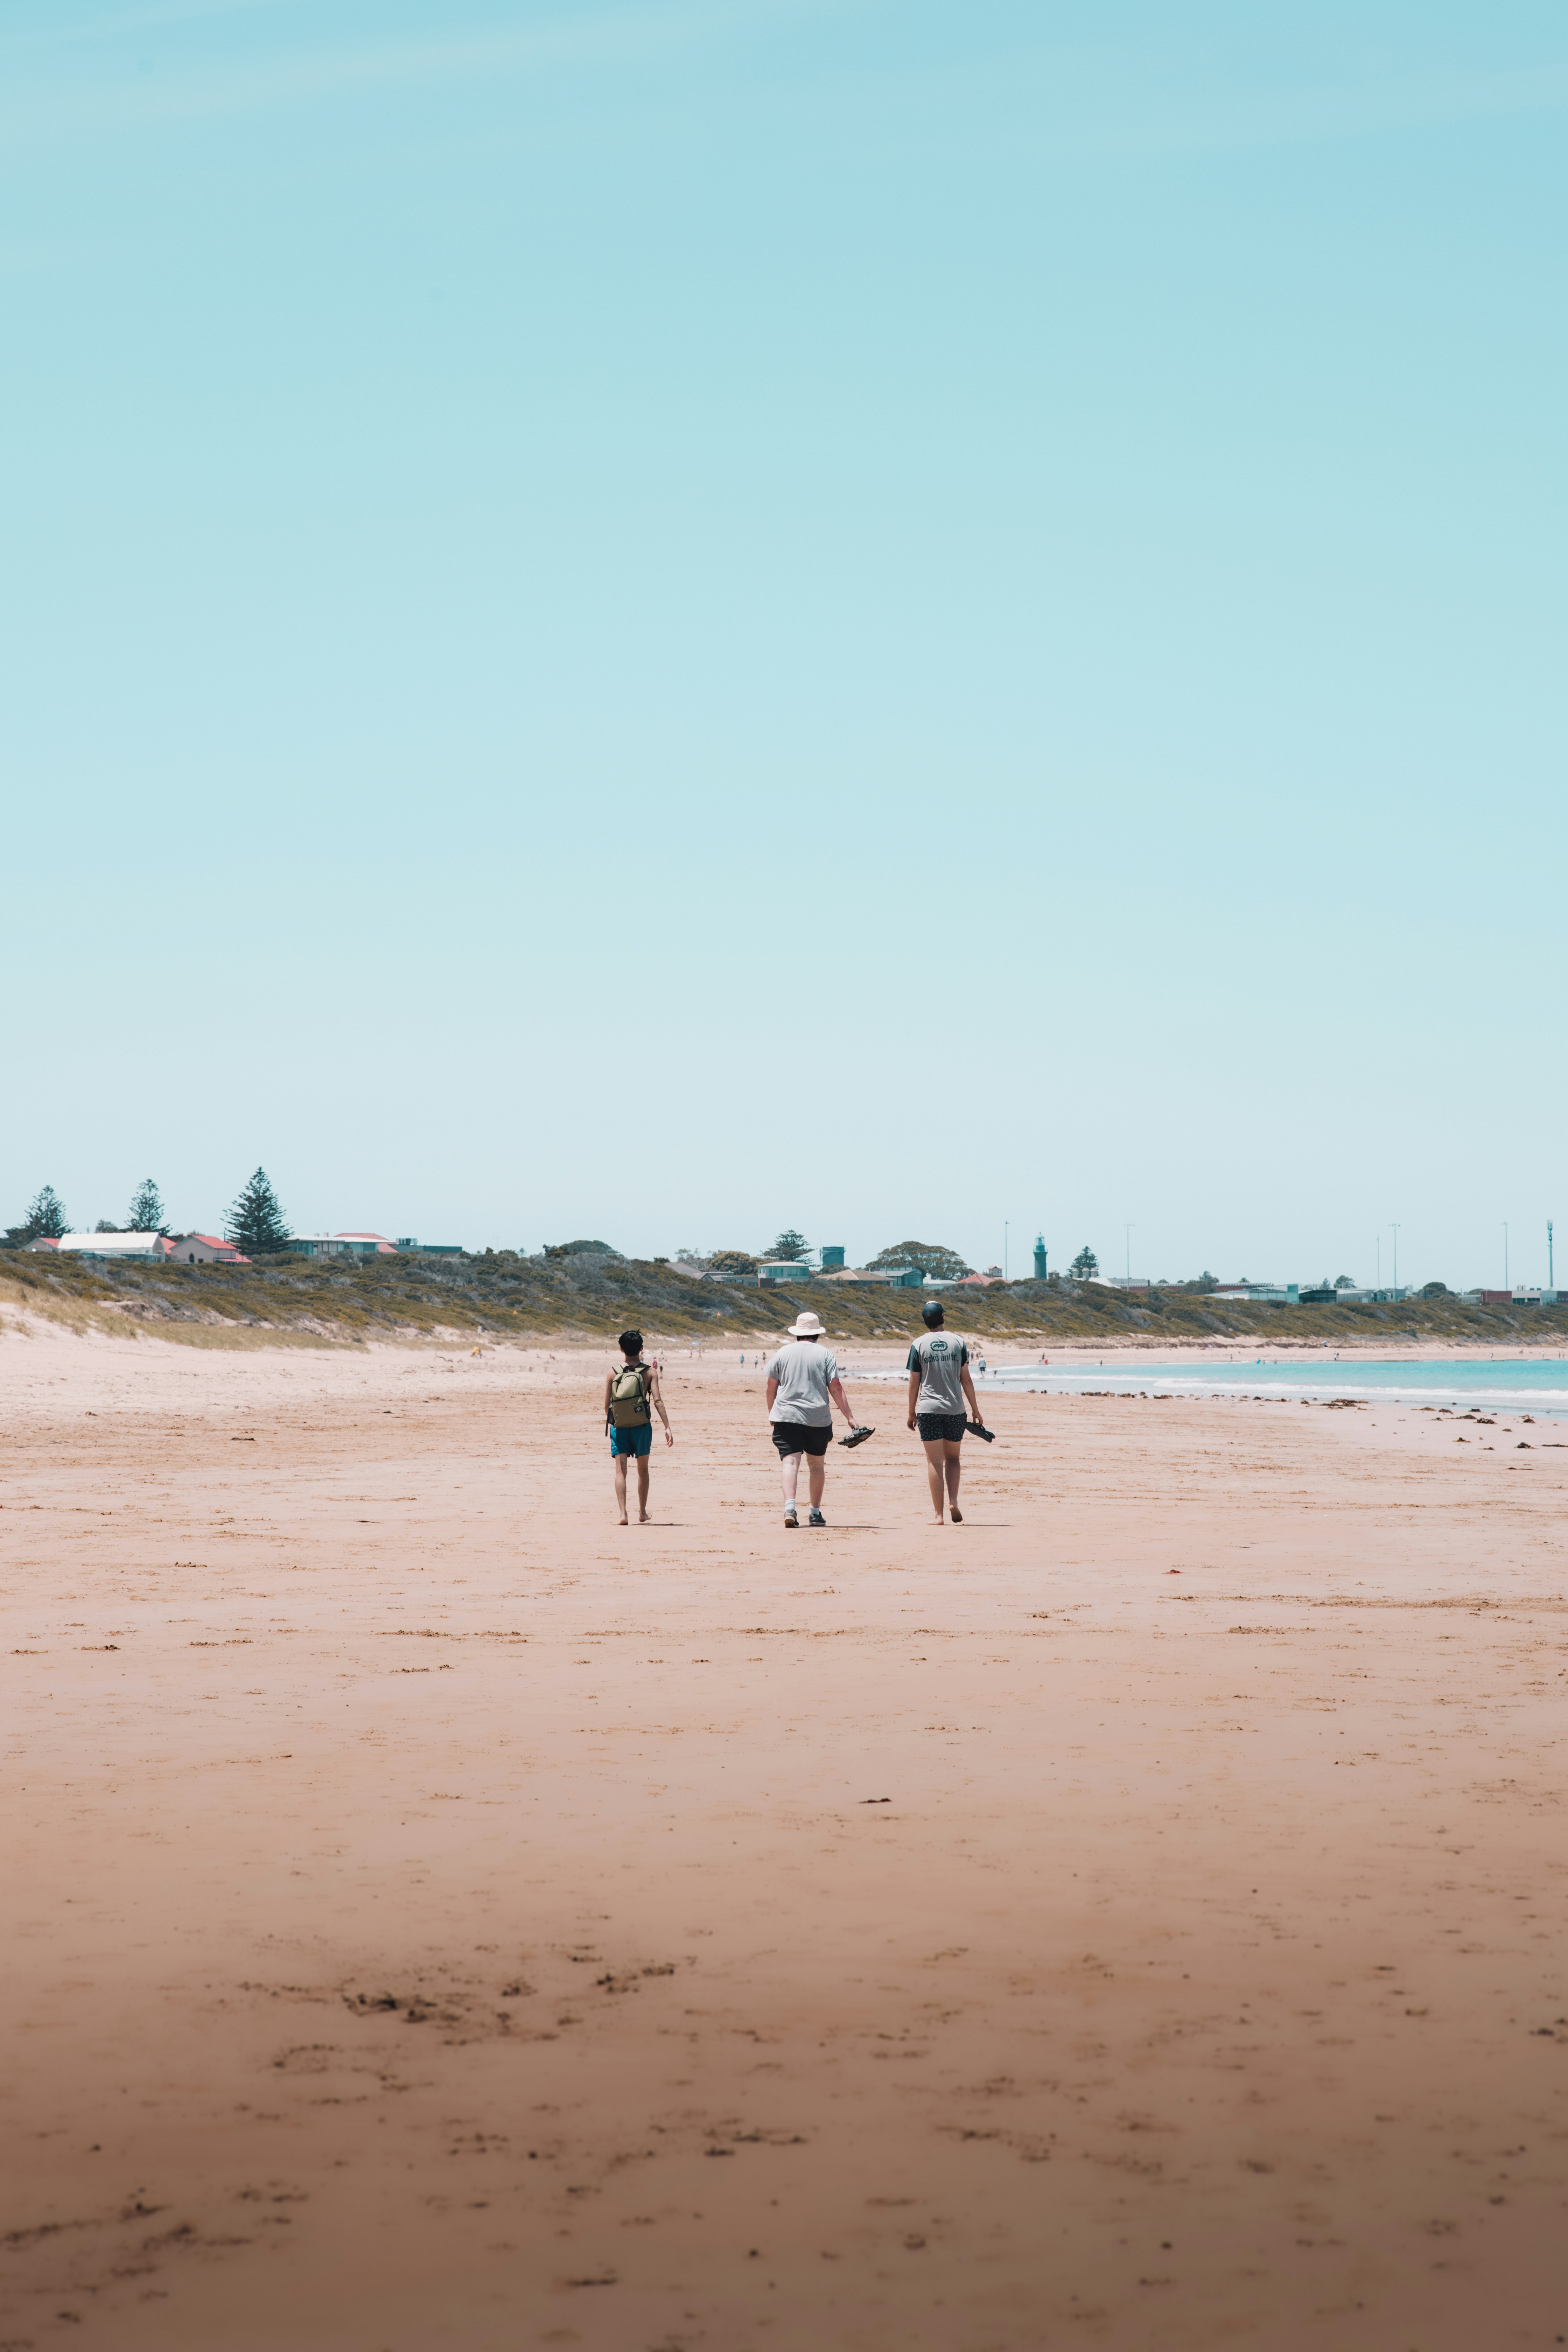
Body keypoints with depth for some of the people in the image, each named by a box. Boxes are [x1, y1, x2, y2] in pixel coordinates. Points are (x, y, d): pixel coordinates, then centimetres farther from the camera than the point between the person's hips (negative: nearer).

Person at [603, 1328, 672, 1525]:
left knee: (620, 1471, -1)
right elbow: (657, 1401, -12)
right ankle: (642, 1513, 26)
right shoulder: (650, 1372, -3)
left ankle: (623, 1513, -17)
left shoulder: (612, 1373, 0)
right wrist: (667, 1428, -11)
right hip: (642, 1426, 0)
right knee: (643, 1469, 17)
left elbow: (607, 1404, 2)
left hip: (619, 1427, 0)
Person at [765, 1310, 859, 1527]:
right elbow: (836, 1388, -4)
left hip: (787, 1416, 0)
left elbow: (771, 1387, 10)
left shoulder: (783, 1353, 6)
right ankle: (815, 1513, 17)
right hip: (818, 1418, 0)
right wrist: (850, 1417, -2)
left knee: (790, 1462, -8)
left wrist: (772, 1412, 25)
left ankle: (790, 1507, -27)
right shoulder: (824, 1355, 1)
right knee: (817, 1465, 13)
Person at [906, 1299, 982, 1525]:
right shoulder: (957, 1343, 2)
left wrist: (912, 1413, 11)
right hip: (955, 1410, 1)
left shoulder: (919, 1345, -1)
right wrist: (975, 1409, 11)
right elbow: (966, 1380, 3)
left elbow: (914, 1383, 1)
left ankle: (939, 1514, -1)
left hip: (929, 1409, -1)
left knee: (935, 1461, 1)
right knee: (953, 1457, 16)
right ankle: (953, 1501, -4)